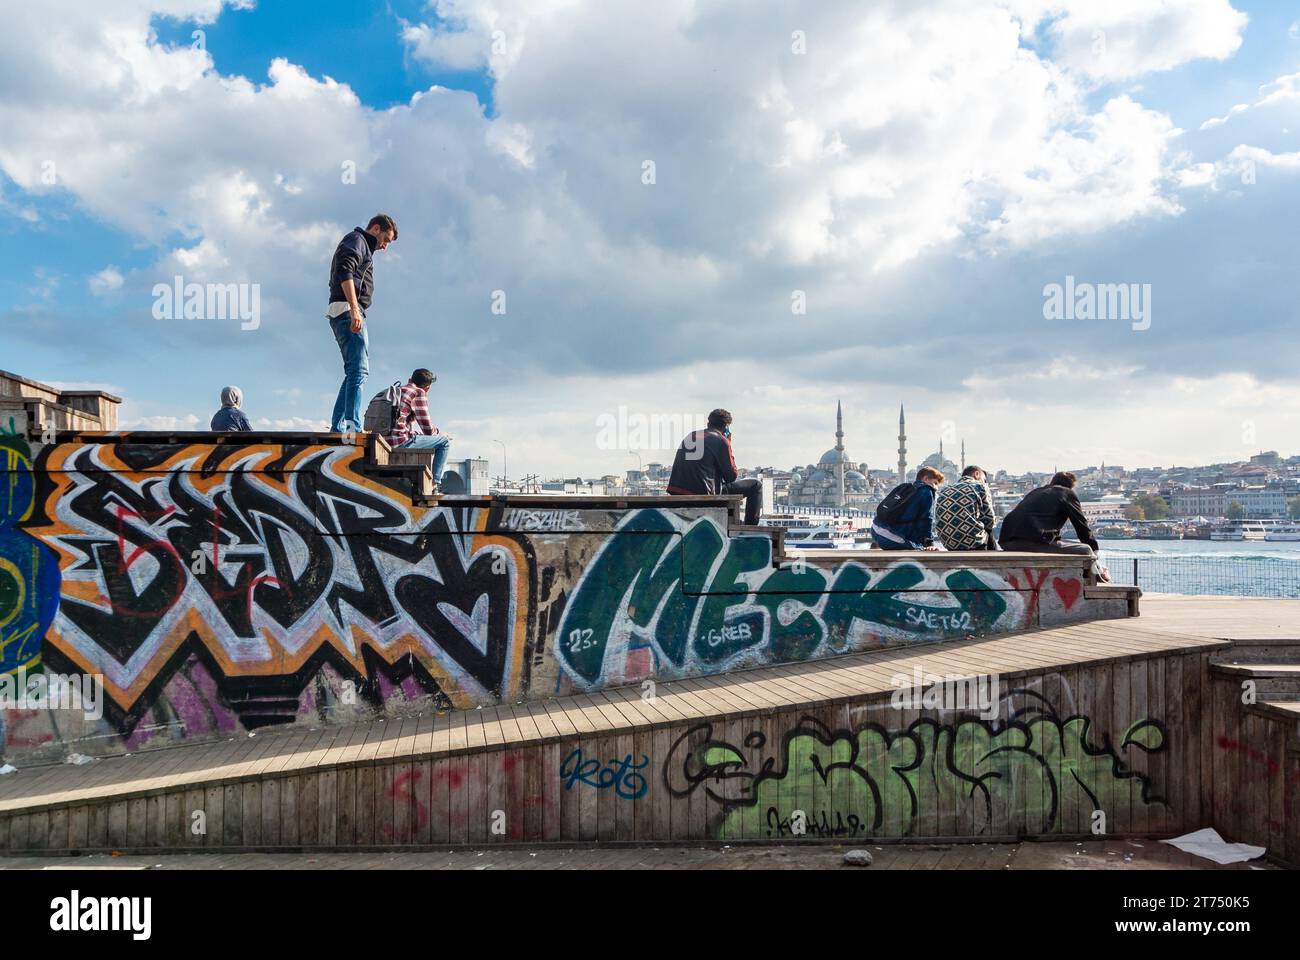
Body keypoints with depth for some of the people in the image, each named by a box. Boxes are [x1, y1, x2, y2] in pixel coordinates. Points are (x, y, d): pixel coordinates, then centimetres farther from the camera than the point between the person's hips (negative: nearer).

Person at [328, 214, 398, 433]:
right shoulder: (356, 240, 1)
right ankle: (353, 427, -27)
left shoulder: (363, 247, 32)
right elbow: (345, 272, -16)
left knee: (355, 372, 8)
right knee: (359, 370, -18)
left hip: (343, 314, 10)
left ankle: (337, 429, 5)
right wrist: (354, 310, -25)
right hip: (347, 310, -10)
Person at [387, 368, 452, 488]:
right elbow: (428, 429, -4)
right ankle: (434, 482, 1)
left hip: (386, 442, 9)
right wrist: (441, 433, 15)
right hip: (401, 442, -9)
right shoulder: (419, 393, -3)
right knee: (445, 441, 2)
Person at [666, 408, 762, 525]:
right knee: (756, 485, 7)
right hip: (703, 494, -8)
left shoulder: (690, 436, 14)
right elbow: (731, 477, -1)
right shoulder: (721, 440, -8)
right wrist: (728, 444, 7)